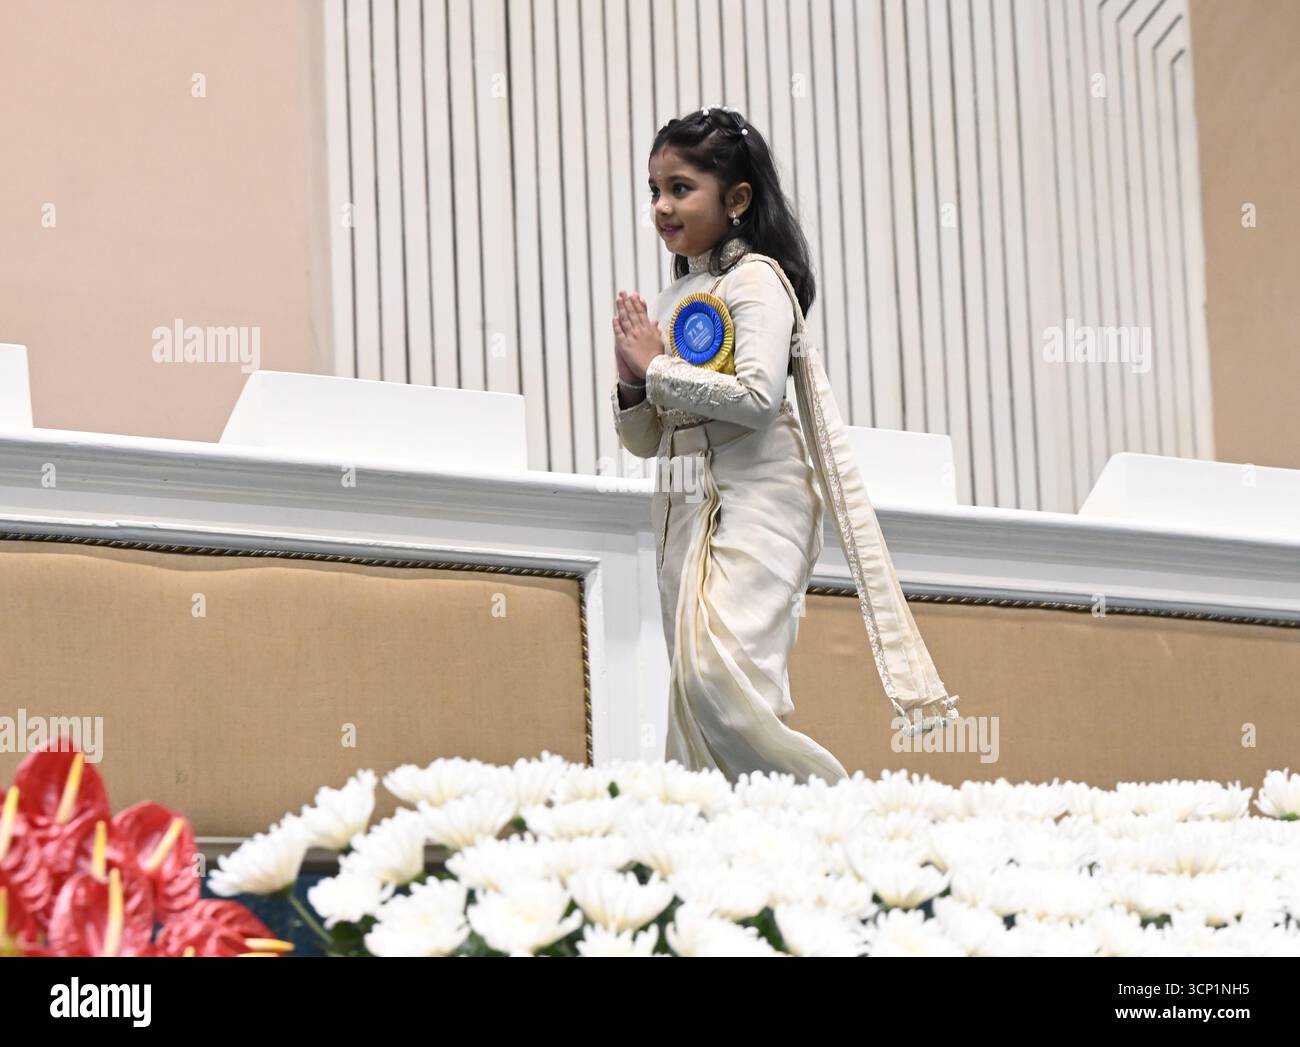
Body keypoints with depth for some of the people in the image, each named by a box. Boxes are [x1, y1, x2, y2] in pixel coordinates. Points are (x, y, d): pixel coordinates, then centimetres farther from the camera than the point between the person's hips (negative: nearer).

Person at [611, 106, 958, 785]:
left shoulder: (756, 277, -2)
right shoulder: (673, 298, 19)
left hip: (753, 505, -8)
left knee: (717, 670, -24)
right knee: (691, 685, 0)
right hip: (684, 511, 8)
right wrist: (633, 382, 0)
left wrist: (660, 368, -9)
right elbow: (646, 440, 20)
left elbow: (757, 394, -18)